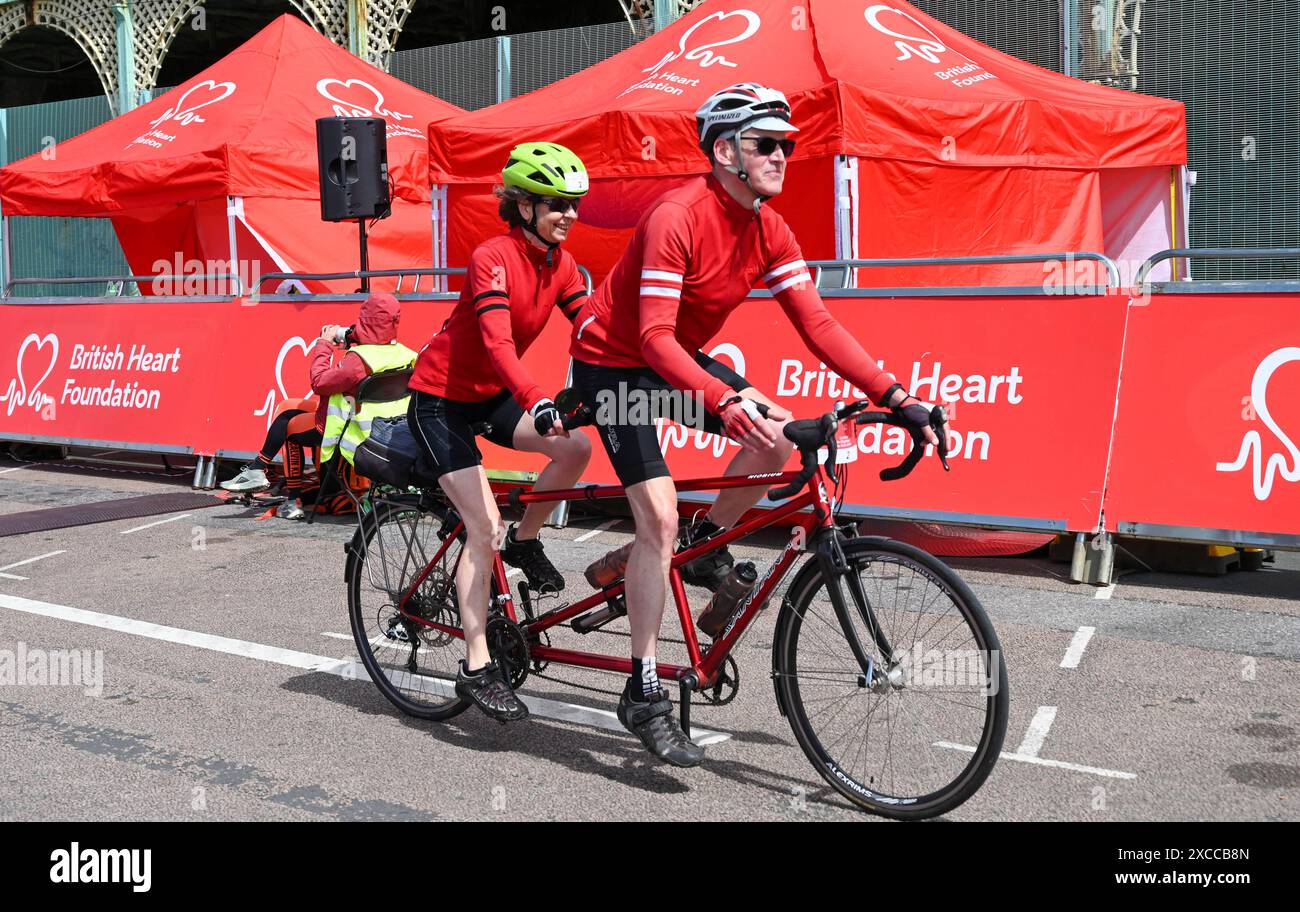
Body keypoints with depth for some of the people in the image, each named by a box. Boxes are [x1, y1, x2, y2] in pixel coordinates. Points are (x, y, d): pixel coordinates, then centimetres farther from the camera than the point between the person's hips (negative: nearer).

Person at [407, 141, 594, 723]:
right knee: (484, 525, -14)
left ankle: (525, 543, 9)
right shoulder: (493, 257, -24)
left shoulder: (559, 263, -2)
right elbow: (497, 342, -37)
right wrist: (537, 401, -52)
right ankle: (476, 669, -5)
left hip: (493, 393, 7)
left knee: (577, 446, -18)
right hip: (442, 398, -7)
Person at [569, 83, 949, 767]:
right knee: (659, 517, -16)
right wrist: (725, 403, -47)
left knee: (775, 435, -15)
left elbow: (817, 324, -9)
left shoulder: (769, 231, -6)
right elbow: (655, 336, -34)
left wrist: (896, 397, -17)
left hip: (676, 359, 7)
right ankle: (644, 696, -6)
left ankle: (706, 549, 11)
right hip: (613, 362, -7)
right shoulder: (676, 218, -28)